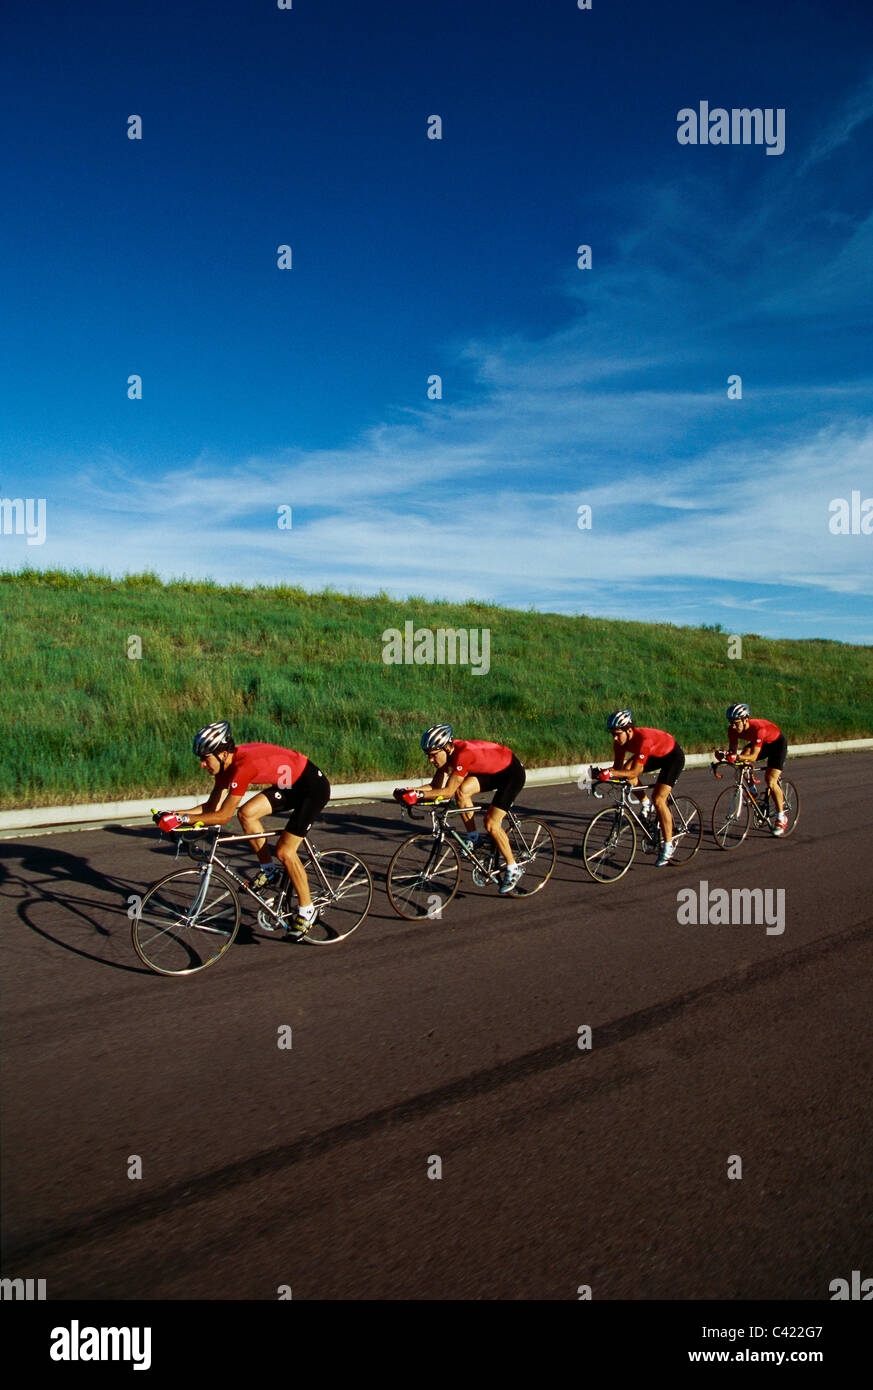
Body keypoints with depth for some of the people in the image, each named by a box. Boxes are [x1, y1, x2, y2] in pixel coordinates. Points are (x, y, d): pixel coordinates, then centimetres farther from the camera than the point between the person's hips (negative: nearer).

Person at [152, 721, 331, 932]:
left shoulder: (242, 766, -30)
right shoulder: (226, 764, -3)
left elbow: (223, 816, -28)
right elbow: (212, 807, 2)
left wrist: (182, 819, -27)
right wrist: (173, 814, -7)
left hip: (314, 787, -9)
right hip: (290, 785, 9)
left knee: (285, 851, -10)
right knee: (246, 813, -8)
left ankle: (306, 911, 7)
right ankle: (269, 870, 9)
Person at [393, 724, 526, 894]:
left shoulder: (463, 753, -35)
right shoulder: (446, 751, -10)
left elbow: (448, 791, -35)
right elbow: (436, 786, -8)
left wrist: (418, 795, -40)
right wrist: (408, 791, -21)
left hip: (512, 773, -8)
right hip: (491, 771, 8)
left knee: (491, 823, -14)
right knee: (462, 790, -16)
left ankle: (513, 869, 4)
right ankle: (472, 837, 2)